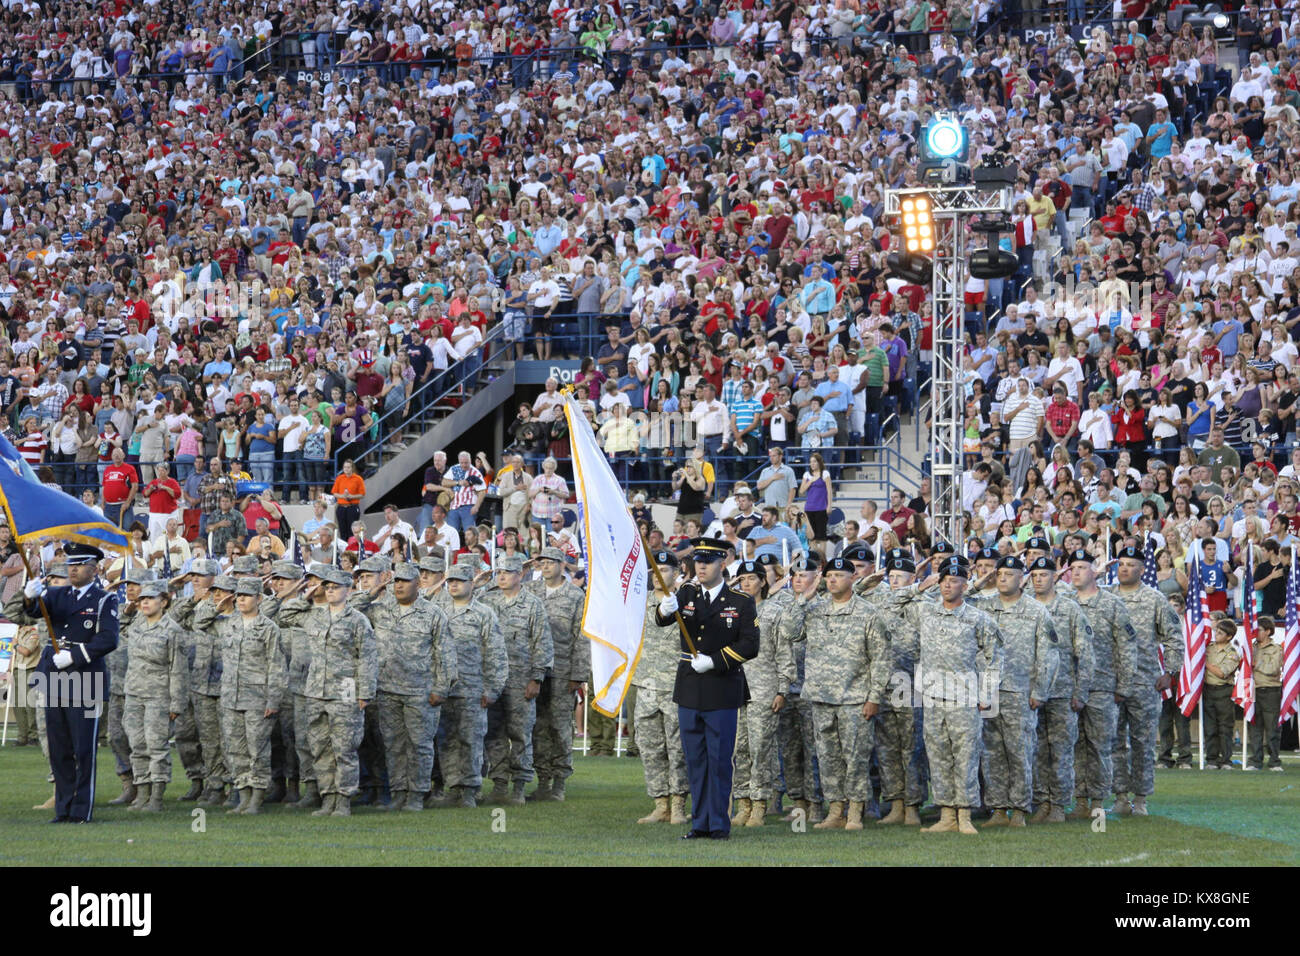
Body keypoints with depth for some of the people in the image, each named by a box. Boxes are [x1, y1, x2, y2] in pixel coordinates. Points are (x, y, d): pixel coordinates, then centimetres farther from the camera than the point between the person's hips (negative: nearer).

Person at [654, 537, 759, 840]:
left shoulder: (741, 602, -1)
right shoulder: (686, 594, 6)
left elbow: (749, 646, -7)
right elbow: (662, 620, -13)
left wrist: (713, 661, -16)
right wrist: (666, 610, -38)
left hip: (722, 690, -4)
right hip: (689, 690, 4)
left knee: (719, 759, -2)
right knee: (695, 760, 8)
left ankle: (719, 825, 3)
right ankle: (700, 823, 14)